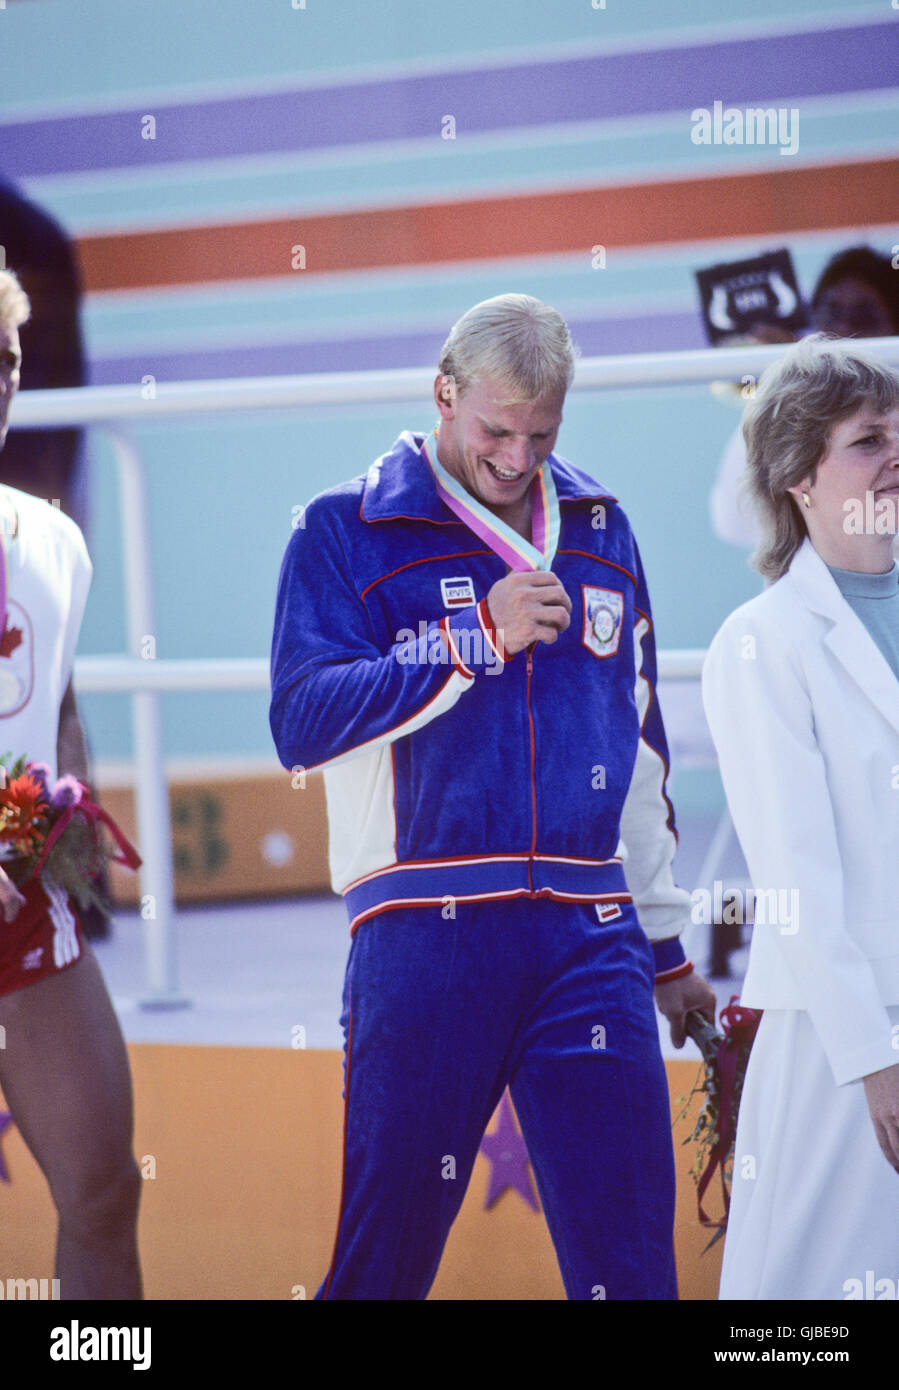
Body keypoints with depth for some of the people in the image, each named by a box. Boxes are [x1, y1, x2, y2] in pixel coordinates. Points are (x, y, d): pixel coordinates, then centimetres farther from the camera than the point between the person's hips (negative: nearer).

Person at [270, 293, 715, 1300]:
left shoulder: (599, 530, 17)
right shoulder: (347, 529, 4)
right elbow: (300, 719, -8)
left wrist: (666, 945, 24)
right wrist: (480, 641, -12)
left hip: (590, 937, 3)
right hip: (424, 938, -3)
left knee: (630, 1252, -1)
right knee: (387, 1244, 0)